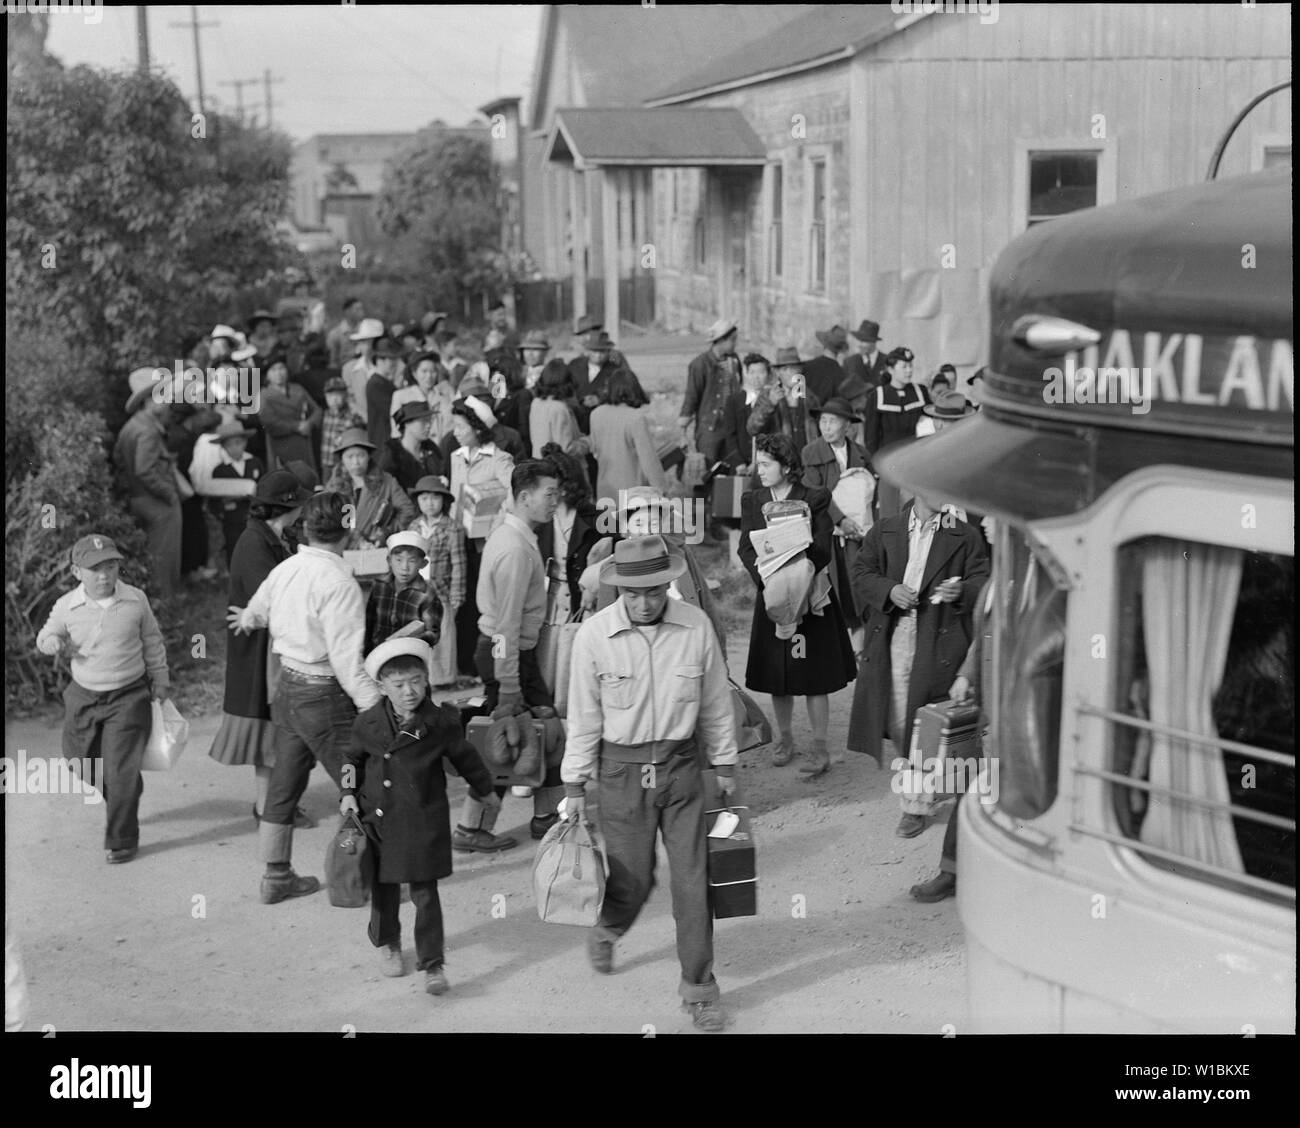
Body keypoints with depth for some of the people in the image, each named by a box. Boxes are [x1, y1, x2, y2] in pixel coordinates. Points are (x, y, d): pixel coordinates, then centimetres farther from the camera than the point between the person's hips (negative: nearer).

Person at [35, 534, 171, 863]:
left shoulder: (136, 600, -8)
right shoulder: (67, 607, -7)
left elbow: (152, 642, 6)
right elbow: (45, 636, 9)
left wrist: (160, 681, 11)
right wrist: (54, 643, -14)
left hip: (128, 697, -3)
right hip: (83, 696, 3)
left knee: (120, 770, -8)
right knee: (81, 761, 16)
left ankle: (122, 840, 7)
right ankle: (119, 801, 47)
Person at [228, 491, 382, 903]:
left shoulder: (285, 569, 3)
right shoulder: (338, 583, -22)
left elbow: (257, 607, 26)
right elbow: (346, 661, -26)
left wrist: (249, 619, 49)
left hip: (288, 686, 9)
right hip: (324, 695, -9)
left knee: (284, 785, 18)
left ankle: (276, 876, 30)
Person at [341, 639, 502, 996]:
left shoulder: (441, 722, -8)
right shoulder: (368, 723, -3)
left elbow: (463, 756, 8)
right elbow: (353, 759, 15)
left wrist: (485, 790, 20)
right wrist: (349, 794, 4)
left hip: (423, 821, -2)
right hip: (378, 818, 2)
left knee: (425, 893, -3)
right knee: (383, 888, 14)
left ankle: (432, 964, 5)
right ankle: (387, 944, 37)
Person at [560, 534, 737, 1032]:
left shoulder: (696, 626, -8)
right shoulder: (594, 635, -12)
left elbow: (716, 704, 4)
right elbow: (583, 716, -3)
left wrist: (725, 766, 12)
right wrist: (575, 786, 0)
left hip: (681, 766, 1)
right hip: (622, 768, -1)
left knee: (692, 880, 2)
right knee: (633, 878, 7)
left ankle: (698, 988, 16)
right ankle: (605, 930, 42)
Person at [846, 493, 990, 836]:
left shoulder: (965, 537, 5)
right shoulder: (884, 531, 10)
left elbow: (983, 582, 2)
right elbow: (861, 574, 6)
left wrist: (961, 592, -19)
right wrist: (890, 590, -11)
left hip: (939, 643, -2)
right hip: (892, 640, 2)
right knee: (896, 722, 6)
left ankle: (916, 806, 9)